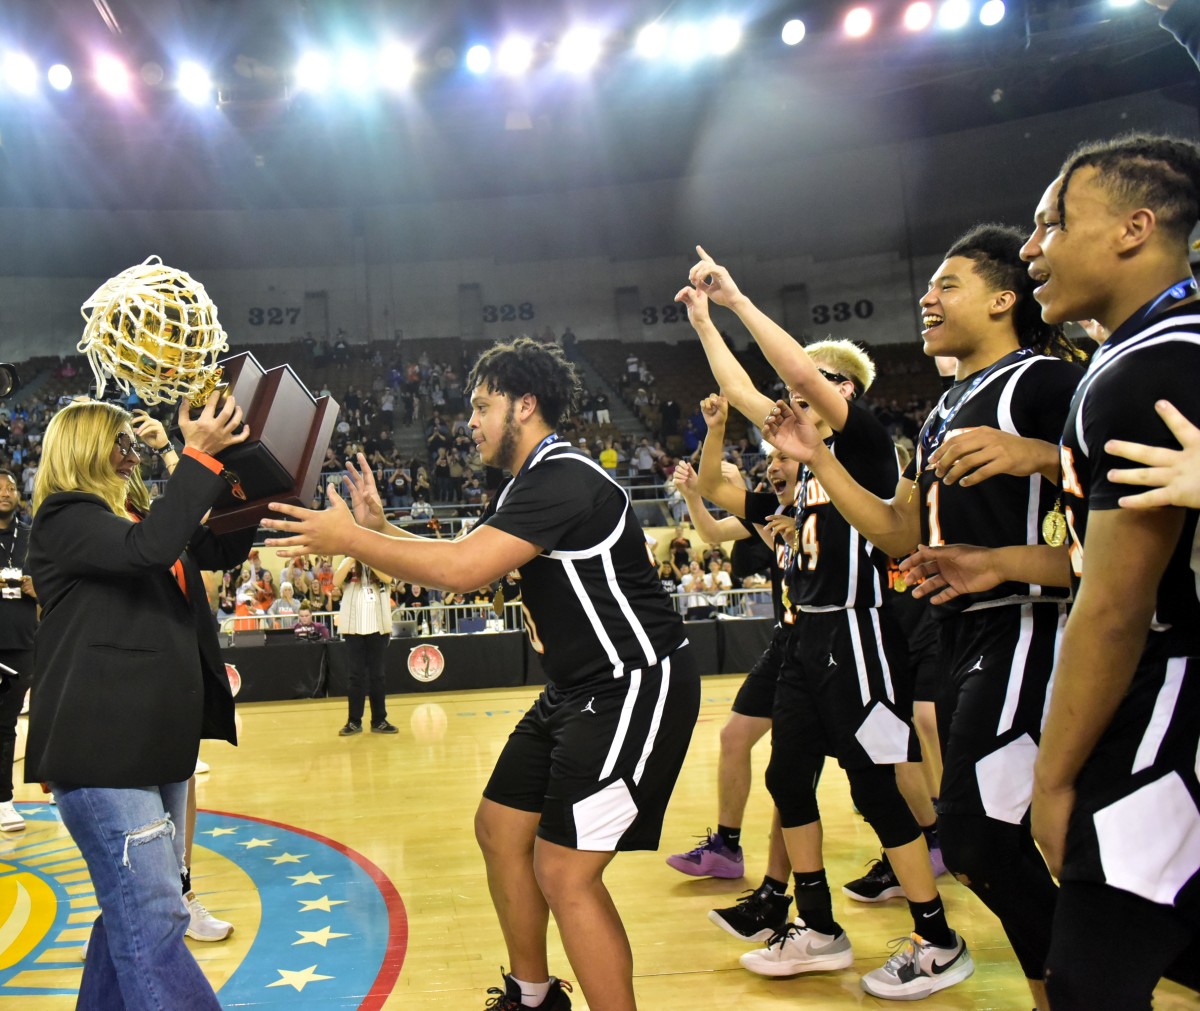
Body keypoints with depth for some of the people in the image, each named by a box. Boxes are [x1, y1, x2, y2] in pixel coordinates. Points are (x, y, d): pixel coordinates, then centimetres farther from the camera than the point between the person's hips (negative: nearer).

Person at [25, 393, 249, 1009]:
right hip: (103, 749, -9)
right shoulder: (65, 516, -8)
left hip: (153, 744, 9)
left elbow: (223, 550, 18)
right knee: (154, 922, -10)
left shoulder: (133, 518, 18)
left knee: (134, 910, 18)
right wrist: (201, 457, -22)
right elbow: (151, 548, -27)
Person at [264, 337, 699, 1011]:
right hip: (579, 689, 11)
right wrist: (379, 529, 8)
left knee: (565, 871, -13)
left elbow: (464, 569, -30)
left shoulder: (564, 479, -20)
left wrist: (348, 539, -20)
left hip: (636, 686, -11)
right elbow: (460, 563, 19)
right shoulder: (528, 486, 14)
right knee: (500, 828, 16)